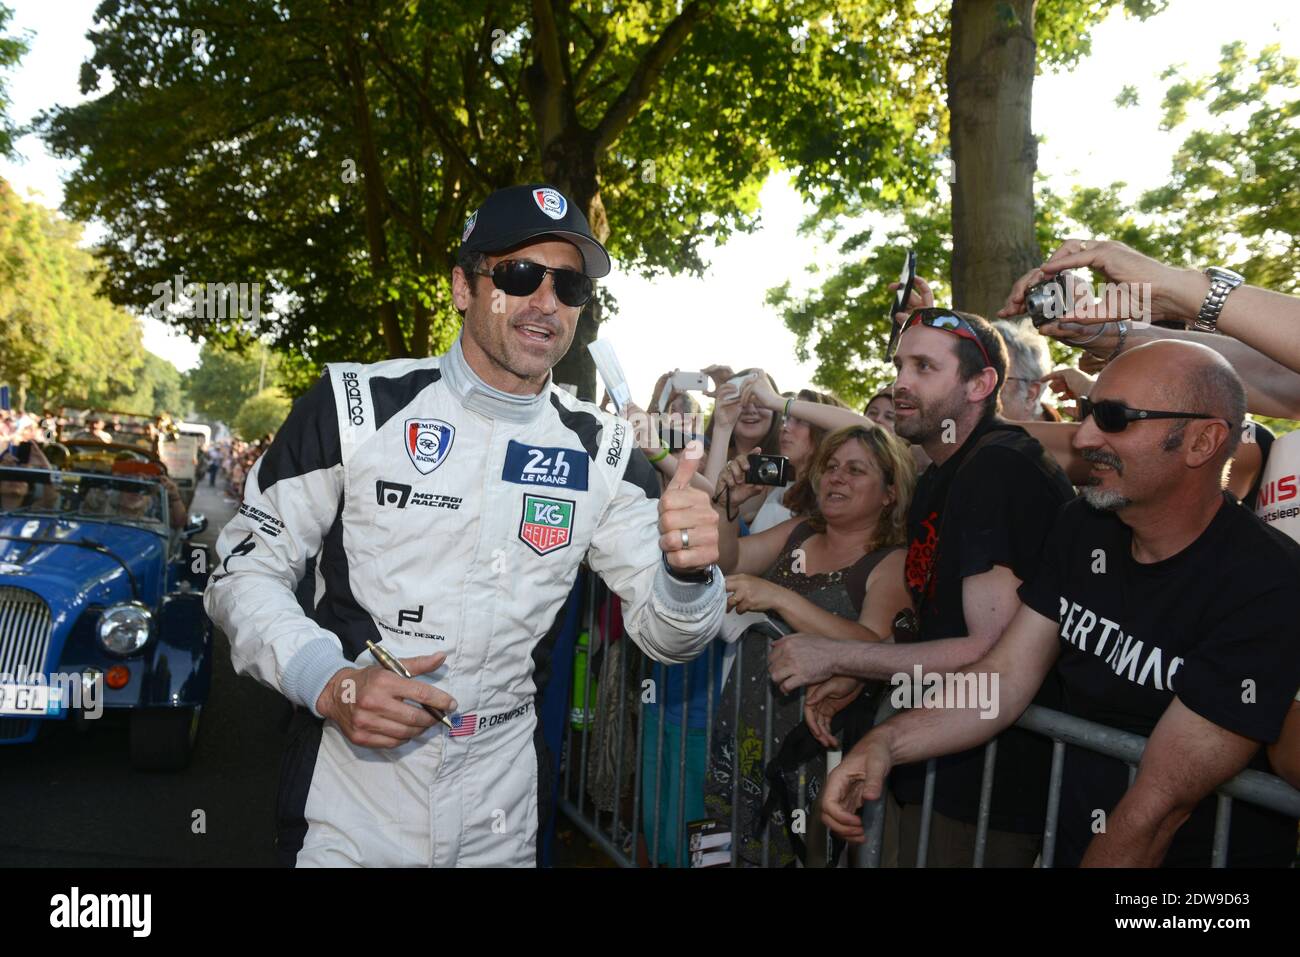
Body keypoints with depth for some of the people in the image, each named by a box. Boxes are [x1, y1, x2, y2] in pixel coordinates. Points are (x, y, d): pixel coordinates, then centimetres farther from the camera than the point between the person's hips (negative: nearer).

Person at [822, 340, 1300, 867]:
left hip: (1200, 852, -3)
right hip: (1069, 841, 4)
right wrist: (886, 740, -19)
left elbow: (1159, 805, -23)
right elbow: (1006, 676, -5)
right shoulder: (1083, 527, -2)